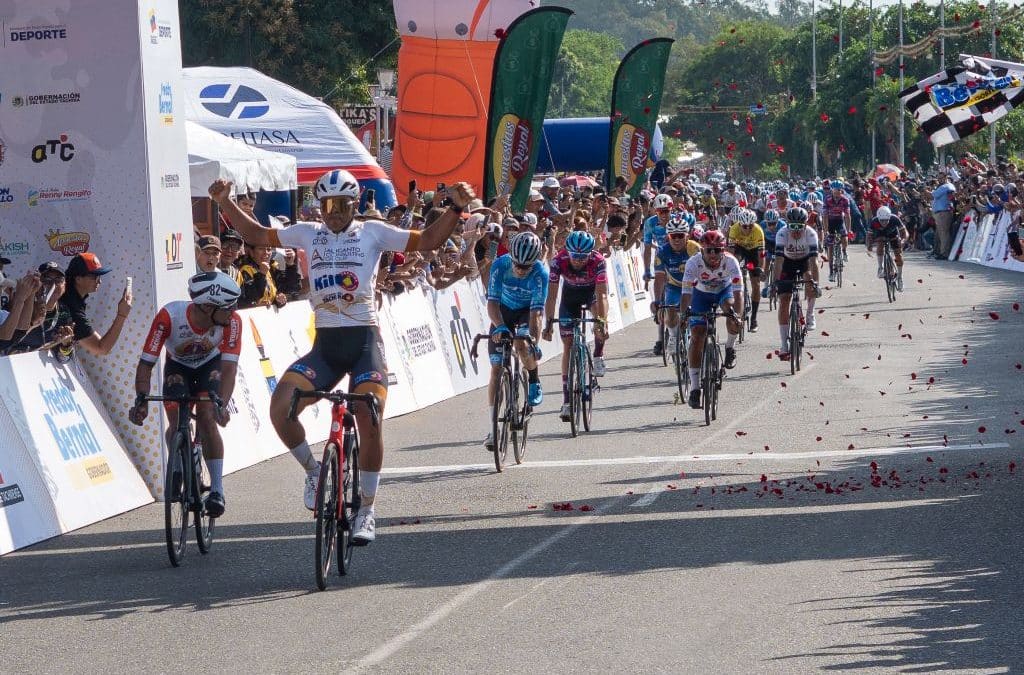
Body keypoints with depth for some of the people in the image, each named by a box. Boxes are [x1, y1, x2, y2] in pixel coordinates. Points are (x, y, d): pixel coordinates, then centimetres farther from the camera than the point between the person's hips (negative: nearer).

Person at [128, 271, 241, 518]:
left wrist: (221, 404, -52)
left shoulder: (232, 322, -33)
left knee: (207, 419, -21)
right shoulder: (169, 316, -38)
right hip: (177, 366, 0)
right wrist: (141, 400, -47)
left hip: (210, 364, 0)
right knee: (177, 422, -19)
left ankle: (217, 489, -8)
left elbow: (229, 367, -36)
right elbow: (146, 363, -34)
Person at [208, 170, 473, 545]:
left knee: (370, 423, -16)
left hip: (364, 342, -3)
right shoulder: (308, 233, 12)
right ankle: (313, 470, 9)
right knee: (280, 408, -18)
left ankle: (366, 511, 1)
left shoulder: (372, 232, 5)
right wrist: (226, 203, 8)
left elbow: (428, 240, 1)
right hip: (325, 345, 3)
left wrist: (455, 208, -13)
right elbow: (258, 235, 18)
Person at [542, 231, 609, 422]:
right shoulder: (559, 261, -32)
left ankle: (598, 356, -12)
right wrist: (549, 322, -42)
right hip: (570, 294, 1)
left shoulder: (598, 261, -34)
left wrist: (603, 322, -51)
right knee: (568, 344, -5)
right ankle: (567, 399, 0)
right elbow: (551, 295, -32)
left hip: (592, 291, -1)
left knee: (599, 313, -36)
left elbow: (602, 295, -39)